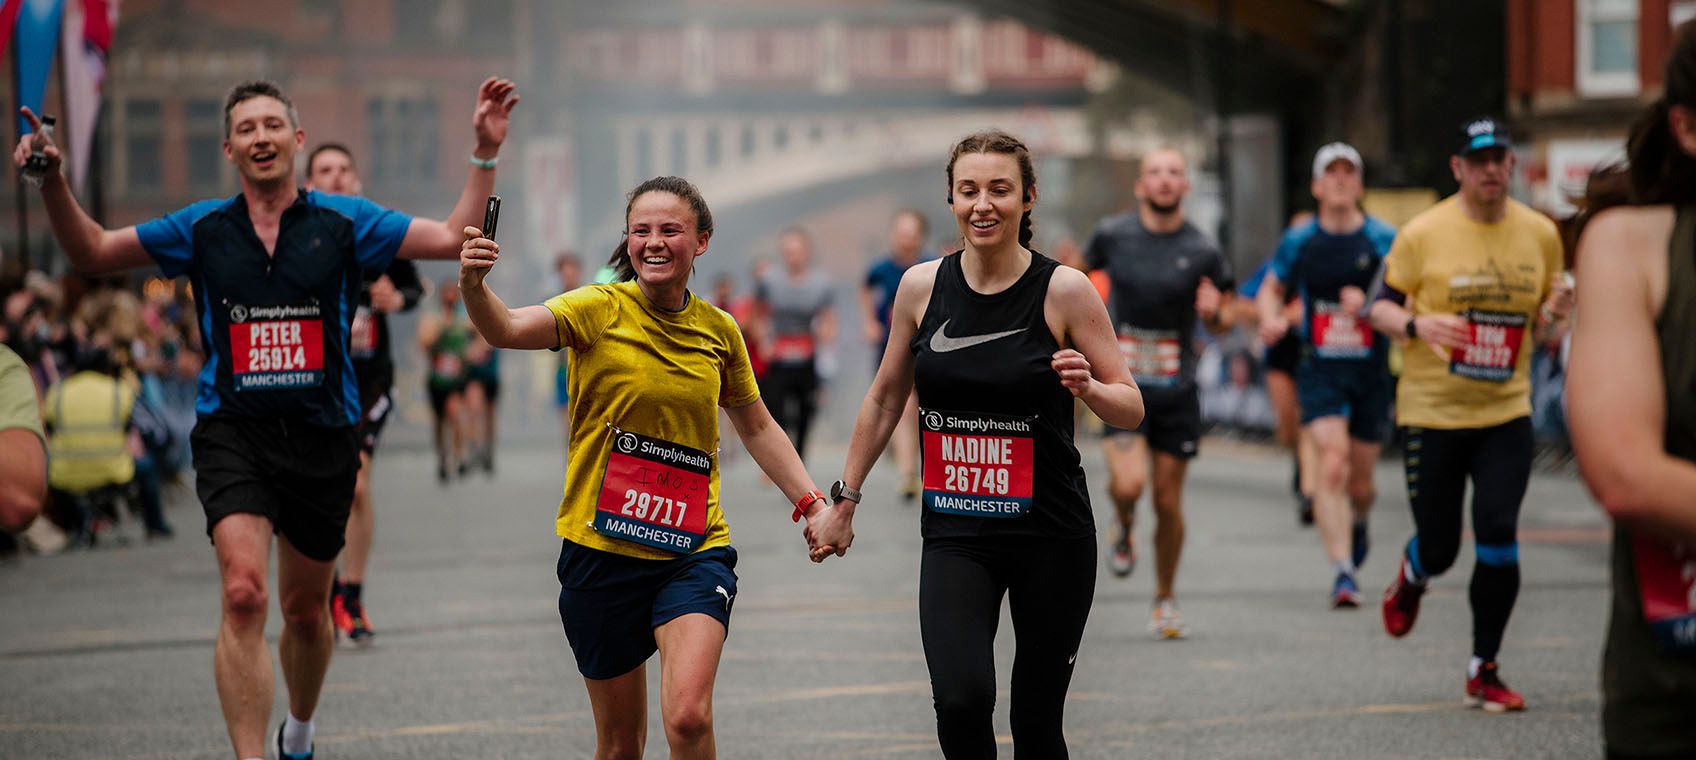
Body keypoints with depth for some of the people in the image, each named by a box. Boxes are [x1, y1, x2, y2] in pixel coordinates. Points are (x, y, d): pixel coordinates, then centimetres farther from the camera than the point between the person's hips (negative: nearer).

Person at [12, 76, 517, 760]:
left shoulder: (344, 222, 1)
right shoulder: (203, 229, 4)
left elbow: (455, 239, -1)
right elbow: (91, 253, 11)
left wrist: (485, 153, -9)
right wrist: (53, 181, -3)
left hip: (322, 438, 1)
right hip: (233, 432, -1)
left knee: (306, 610, 15)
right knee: (243, 593, -23)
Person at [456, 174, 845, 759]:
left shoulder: (718, 330, 3)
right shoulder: (600, 310, -7)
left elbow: (757, 428, 20)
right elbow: (506, 330, -26)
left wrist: (812, 505, 12)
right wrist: (473, 286, -46)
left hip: (693, 552, 1)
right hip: (602, 550, -1)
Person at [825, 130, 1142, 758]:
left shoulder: (1065, 290, -8)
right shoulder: (921, 286, 1)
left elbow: (1131, 410, -3)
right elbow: (885, 401, 14)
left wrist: (1086, 386, -23)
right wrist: (846, 498, 16)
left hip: (1051, 535, -1)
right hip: (954, 535, 1)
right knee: (960, 700, -20)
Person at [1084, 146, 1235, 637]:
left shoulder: (1202, 252, -1)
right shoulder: (1112, 235, -1)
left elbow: (1222, 325, 7)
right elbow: (1087, 273, 20)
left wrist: (1215, 313, -15)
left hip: (1177, 390, 1)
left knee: (1168, 501, 5)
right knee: (1128, 484, -22)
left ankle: (1166, 600, 24)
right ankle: (1123, 530, 15)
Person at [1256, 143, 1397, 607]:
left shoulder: (1384, 239, 0)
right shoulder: (1299, 242, 4)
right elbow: (1271, 289, 19)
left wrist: (1368, 302, -22)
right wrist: (1271, 320, -2)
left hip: (1371, 371, 1)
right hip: (1321, 372, -1)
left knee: (1361, 482, 9)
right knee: (1333, 465, -20)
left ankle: (1358, 524, 46)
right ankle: (1342, 573, -22)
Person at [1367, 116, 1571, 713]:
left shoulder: (1540, 233, 5)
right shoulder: (1423, 233, -6)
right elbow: (1380, 307, 0)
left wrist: (1553, 313, -7)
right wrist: (1417, 326, -21)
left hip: (1506, 411, 2)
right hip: (1432, 411, -2)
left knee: (1498, 535, -12)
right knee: (1439, 550, 3)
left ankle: (1484, 670, 3)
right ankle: (1412, 575, 44)